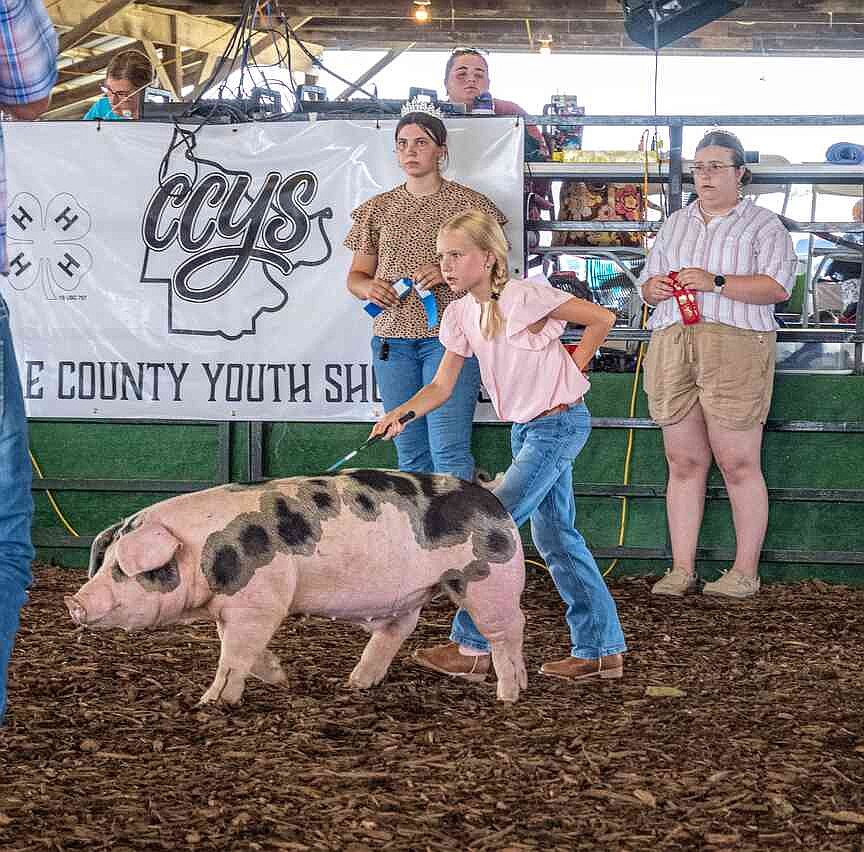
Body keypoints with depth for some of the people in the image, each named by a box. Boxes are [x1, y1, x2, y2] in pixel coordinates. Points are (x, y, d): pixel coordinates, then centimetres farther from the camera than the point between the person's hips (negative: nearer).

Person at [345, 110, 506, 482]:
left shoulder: (469, 204, 5)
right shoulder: (378, 209, 16)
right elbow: (356, 274, 20)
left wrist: (448, 274, -14)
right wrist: (368, 287, -4)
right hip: (392, 337, 4)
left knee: (448, 452, -13)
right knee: (410, 455, 5)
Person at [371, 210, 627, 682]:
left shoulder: (524, 297, -19)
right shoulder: (461, 314, 4)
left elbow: (602, 318, -14)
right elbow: (442, 386, 3)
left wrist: (572, 367, -8)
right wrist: (400, 413, -14)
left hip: (558, 423, -9)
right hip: (525, 429, 9)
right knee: (555, 536, 11)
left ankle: (473, 647, -8)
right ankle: (600, 649, 19)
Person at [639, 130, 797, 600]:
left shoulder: (762, 224, 7)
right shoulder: (675, 223, 24)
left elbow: (777, 286, -7)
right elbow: (648, 283, 27)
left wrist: (716, 283, -15)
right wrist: (654, 287, 3)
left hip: (735, 348, -5)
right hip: (671, 345, 5)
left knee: (738, 463, -6)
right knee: (683, 462, 3)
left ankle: (745, 570, 1)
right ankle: (681, 570, 6)